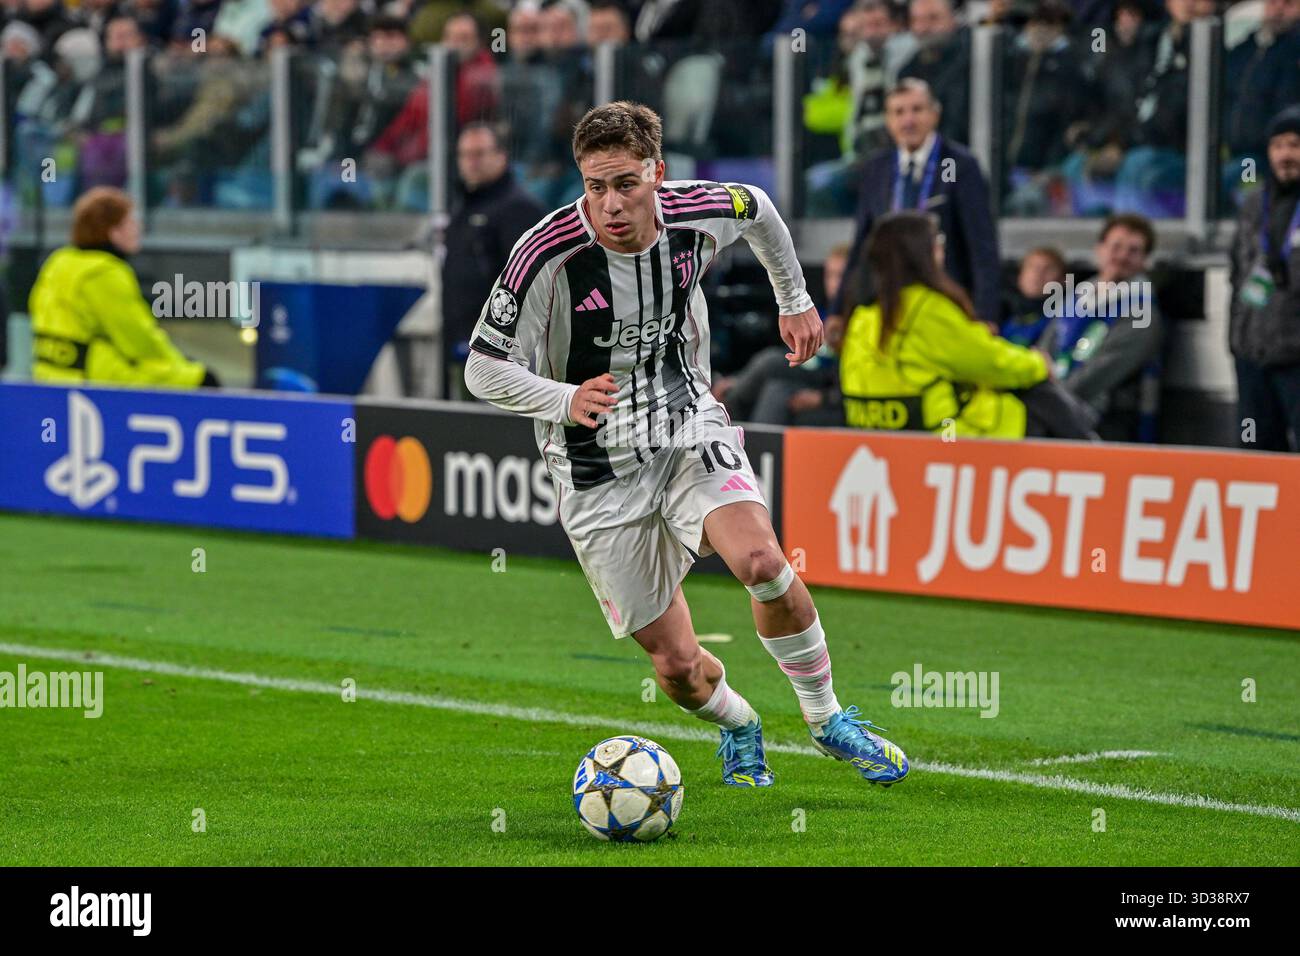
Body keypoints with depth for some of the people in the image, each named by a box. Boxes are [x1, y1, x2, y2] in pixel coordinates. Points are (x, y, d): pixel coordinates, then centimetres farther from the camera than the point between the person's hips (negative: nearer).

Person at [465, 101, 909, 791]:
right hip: (599, 469, -2)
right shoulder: (548, 255, -21)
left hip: (691, 431, 2)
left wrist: (795, 302, 24)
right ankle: (739, 729, 34)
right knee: (676, 666, -4)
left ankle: (827, 720, -2)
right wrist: (566, 401, -31)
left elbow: (758, 210, 15)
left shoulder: (697, 215, -11)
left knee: (761, 561, -27)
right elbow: (484, 370, -14)